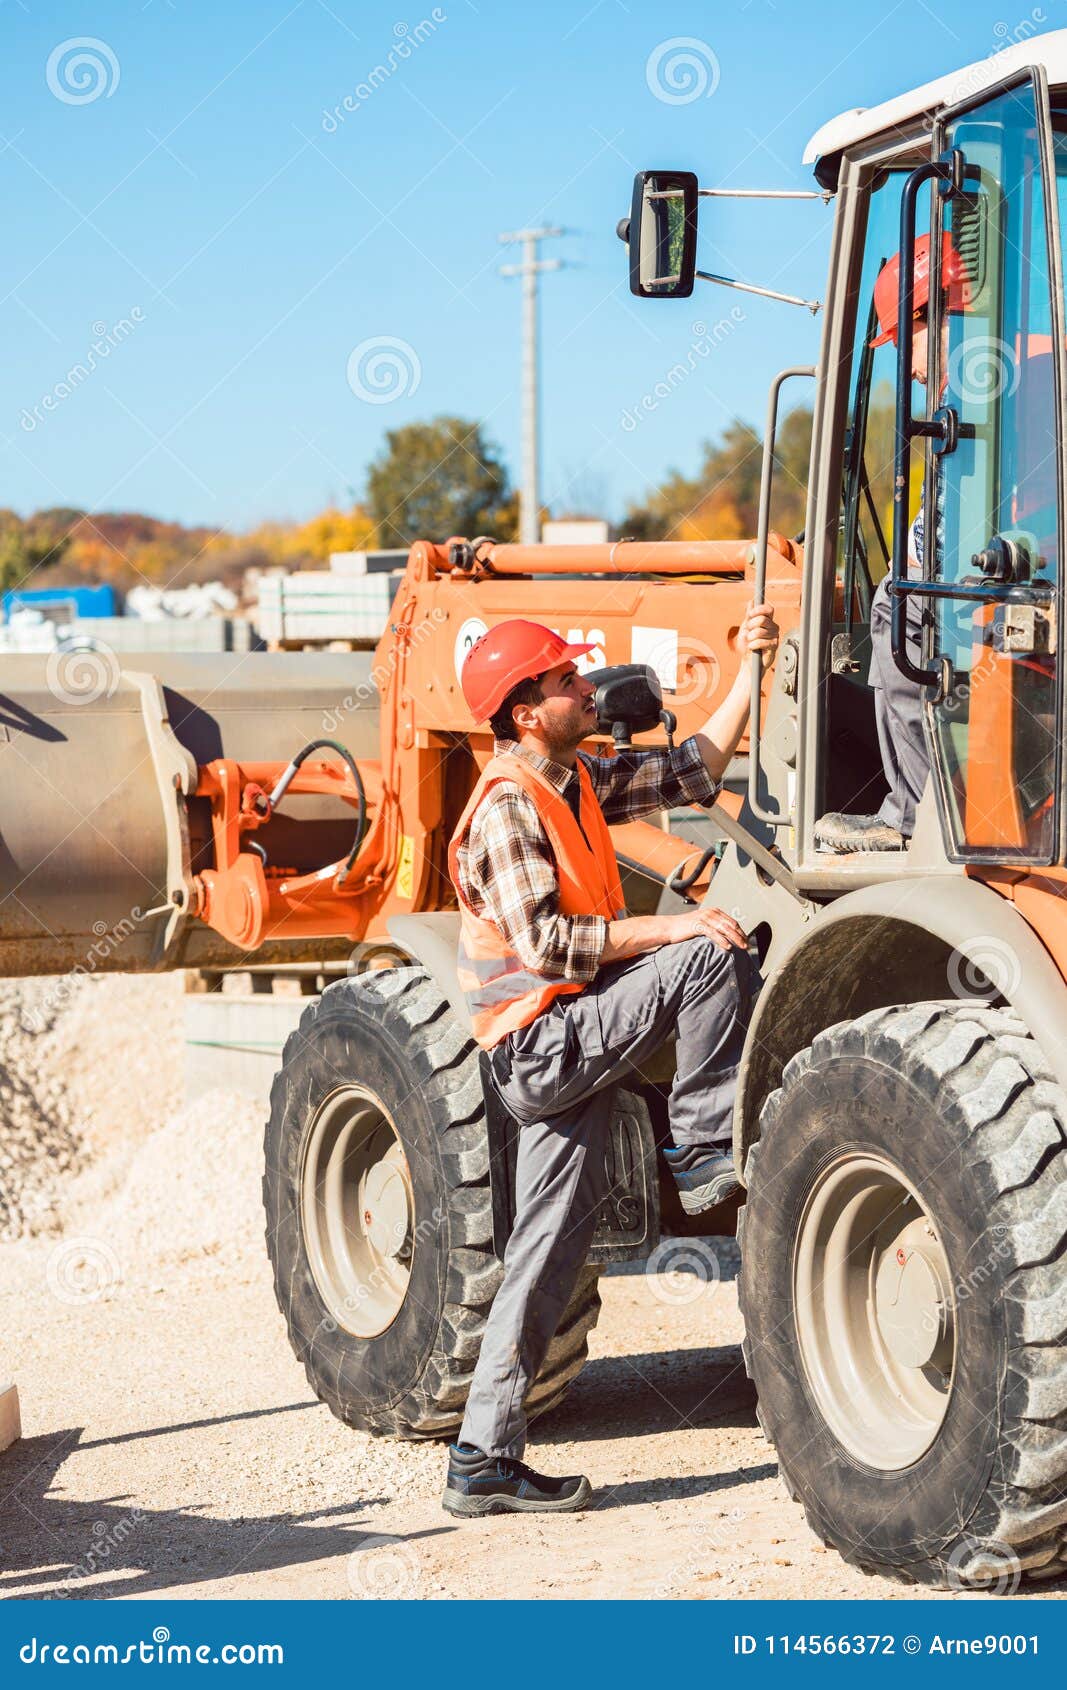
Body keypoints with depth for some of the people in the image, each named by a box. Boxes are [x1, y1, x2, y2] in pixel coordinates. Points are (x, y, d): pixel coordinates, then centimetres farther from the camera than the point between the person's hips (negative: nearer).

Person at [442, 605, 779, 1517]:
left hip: (571, 1045, 9)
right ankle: (704, 1151, -4)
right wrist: (671, 927, -21)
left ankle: (484, 1460, 11)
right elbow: (546, 942, -23)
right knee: (711, 956, -16)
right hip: (543, 1042, -9)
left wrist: (750, 671, 13)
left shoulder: (578, 781, 13)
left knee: (551, 1249, 8)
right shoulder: (508, 807, -15)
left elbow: (690, 772, 21)